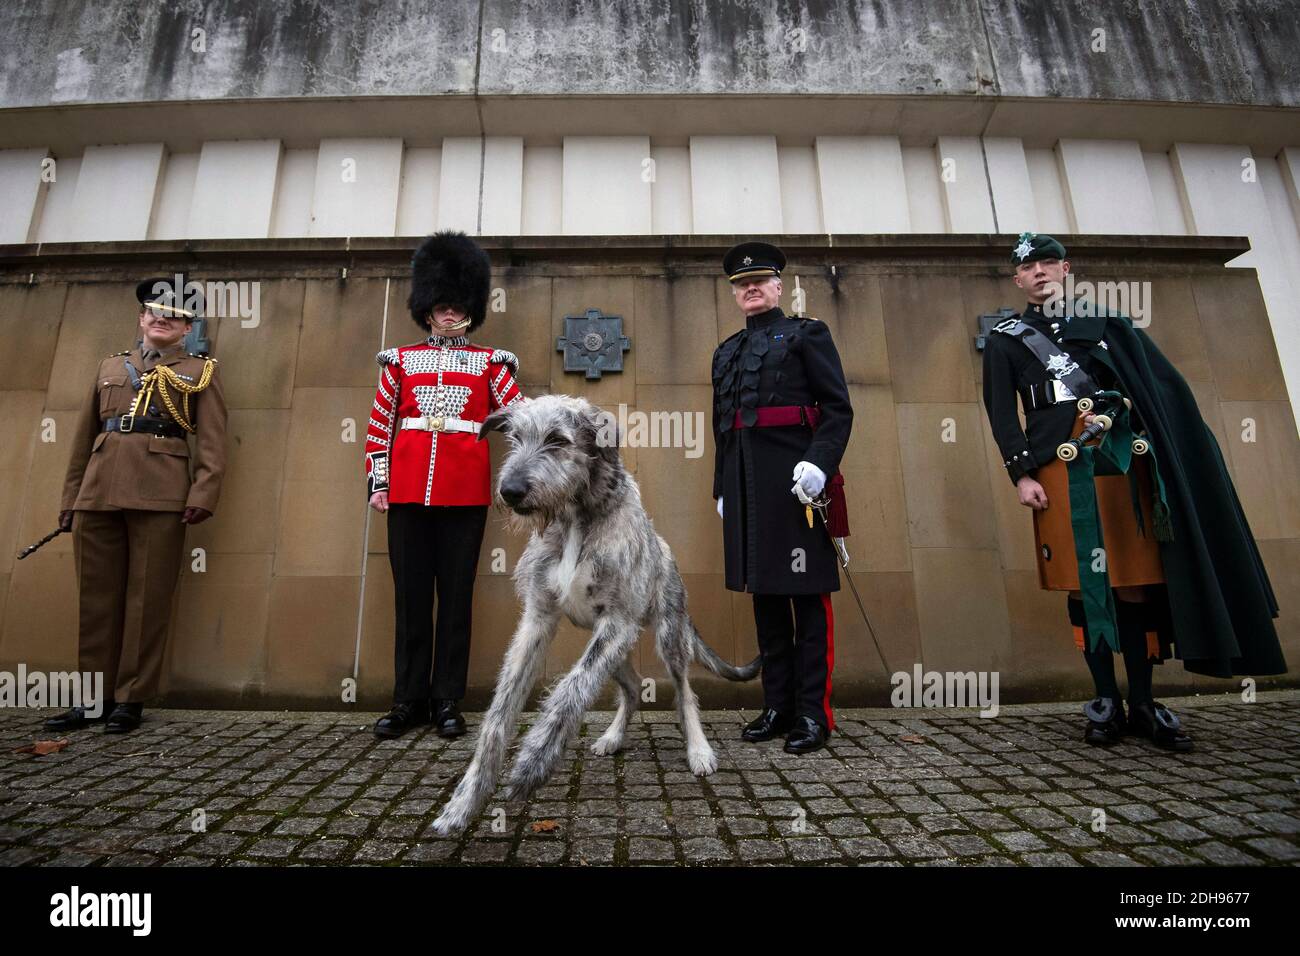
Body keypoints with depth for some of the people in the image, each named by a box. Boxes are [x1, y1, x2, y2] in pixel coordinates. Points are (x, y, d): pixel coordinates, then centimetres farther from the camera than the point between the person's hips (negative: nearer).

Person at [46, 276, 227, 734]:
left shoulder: (200, 371, 10)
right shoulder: (110, 367, 22)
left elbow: (212, 441, -1)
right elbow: (83, 438, 20)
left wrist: (203, 494, -13)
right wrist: (71, 498, 15)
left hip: (160, 495, -4)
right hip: (98, 492, 4)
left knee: (148, 599, -1)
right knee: (96, 596, 7)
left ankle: (131, 700, 8)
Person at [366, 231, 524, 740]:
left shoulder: (489, 362, 9)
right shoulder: (401, 359, 12)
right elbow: (380, 426, 12)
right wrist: (377, 483, 6)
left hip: (466, 489, -1)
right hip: (409, 487, 2)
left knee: (456, 595, 3)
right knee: (411, 595, 7)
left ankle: (448, 702, 15)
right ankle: (408, 700, 20)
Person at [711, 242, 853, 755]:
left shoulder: (807, 334, 6)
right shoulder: (726, 352, 22)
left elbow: (838, 409, -4)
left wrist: (818, 462, -19)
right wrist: (722, 489, 16)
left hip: (795, 482, -6)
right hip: (746, 486, 6)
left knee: (808, 595, -2)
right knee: (765, 595, 9)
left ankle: (813, 713, 9)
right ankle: (778, 706, 20)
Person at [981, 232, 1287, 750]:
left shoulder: (1107, 324, 18)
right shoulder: (1005, 339, 10)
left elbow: (1166, 387, 16)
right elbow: (1001, 413, 1)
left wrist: (1181, 455, 6)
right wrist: (1021, 473, -10)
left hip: (1125, 463, 2)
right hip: (1062, 470, -2)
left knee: (1138, 580, 2)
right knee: (1084, 584, -1)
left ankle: (1144, 704, 13)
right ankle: (1106, 701, 11)